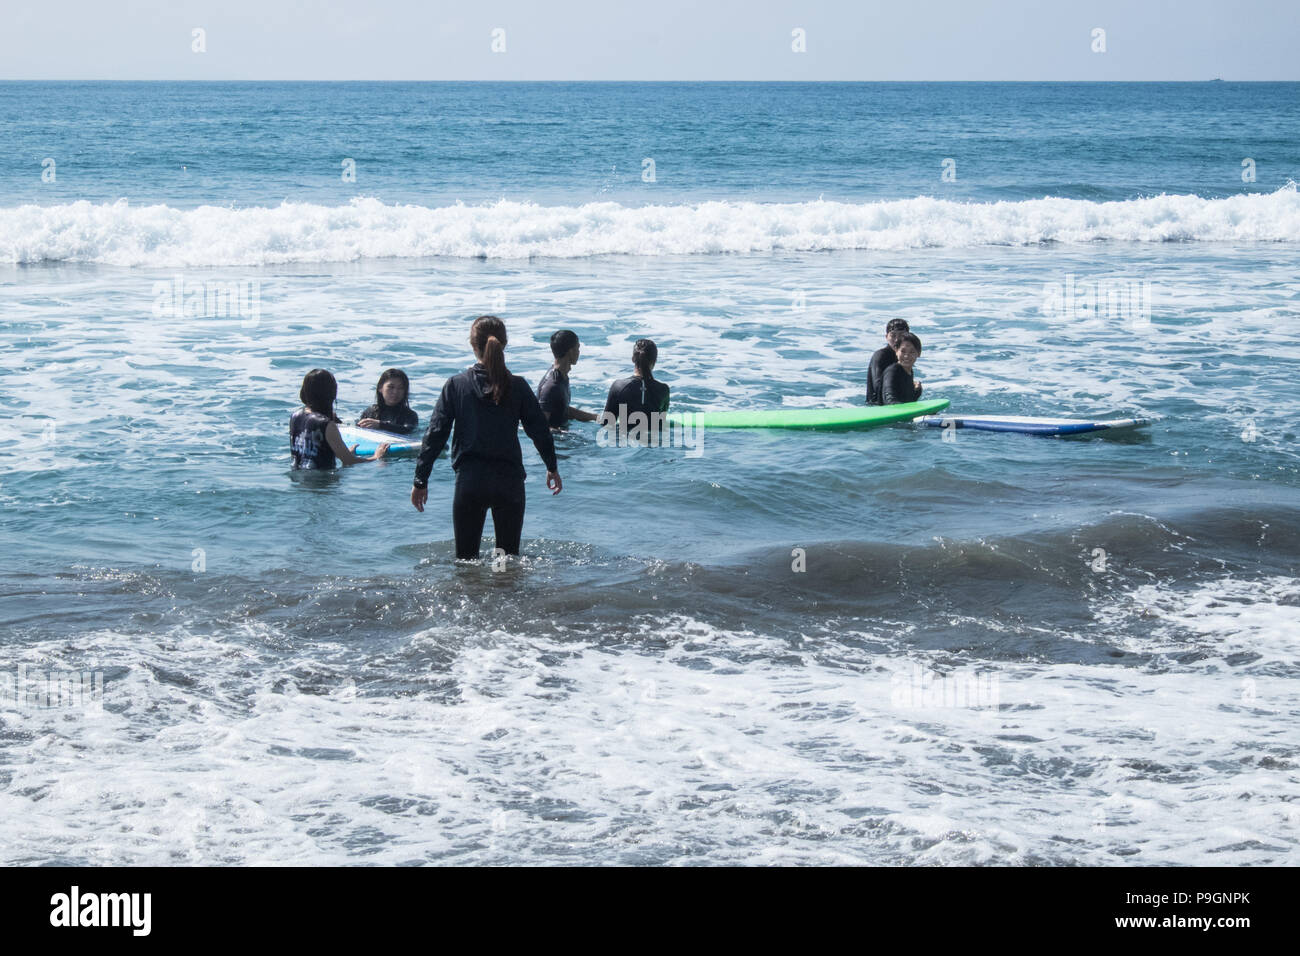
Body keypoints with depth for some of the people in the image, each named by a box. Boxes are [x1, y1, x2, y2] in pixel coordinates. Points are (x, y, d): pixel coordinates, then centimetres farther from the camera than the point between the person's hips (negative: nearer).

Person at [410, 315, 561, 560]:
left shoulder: (456, 385, -4)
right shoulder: (517, 386, -3)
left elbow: (435, 434, -4)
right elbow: (540, 430, 5)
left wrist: (421, 480, 3)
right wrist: (552, 467, 22)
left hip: (469, 480, -1)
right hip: (509, 481, 1)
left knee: (466, 557, 9)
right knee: (509, 557, 10)